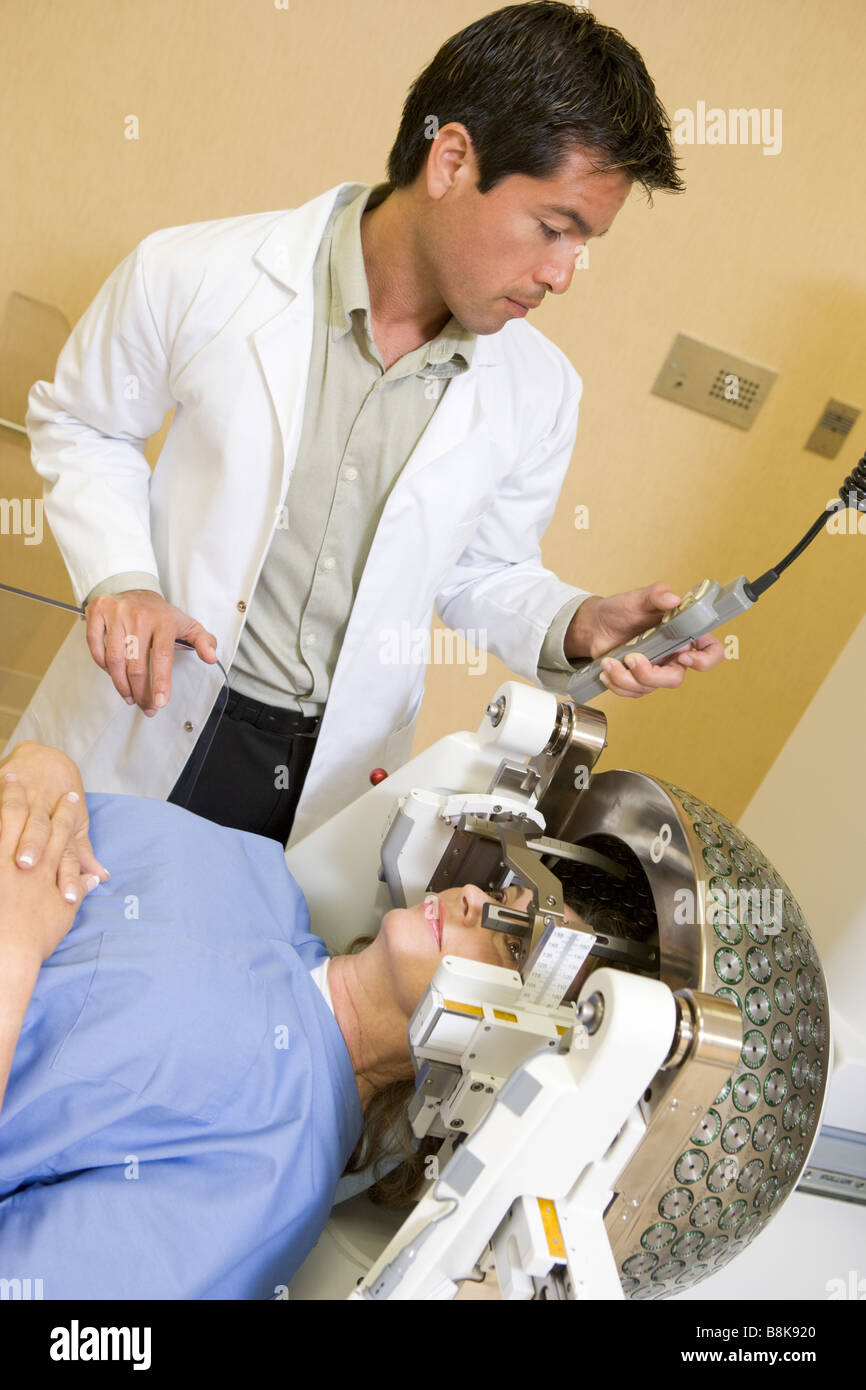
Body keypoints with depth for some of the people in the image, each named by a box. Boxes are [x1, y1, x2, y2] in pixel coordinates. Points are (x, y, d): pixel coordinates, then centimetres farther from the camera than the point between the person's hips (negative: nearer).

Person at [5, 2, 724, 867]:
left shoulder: (539, 390, -5)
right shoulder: (195, 275, -13)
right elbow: (78, 423, 2)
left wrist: (574, 626, -13)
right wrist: (118, 577, -14)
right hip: (139, 739, 0)